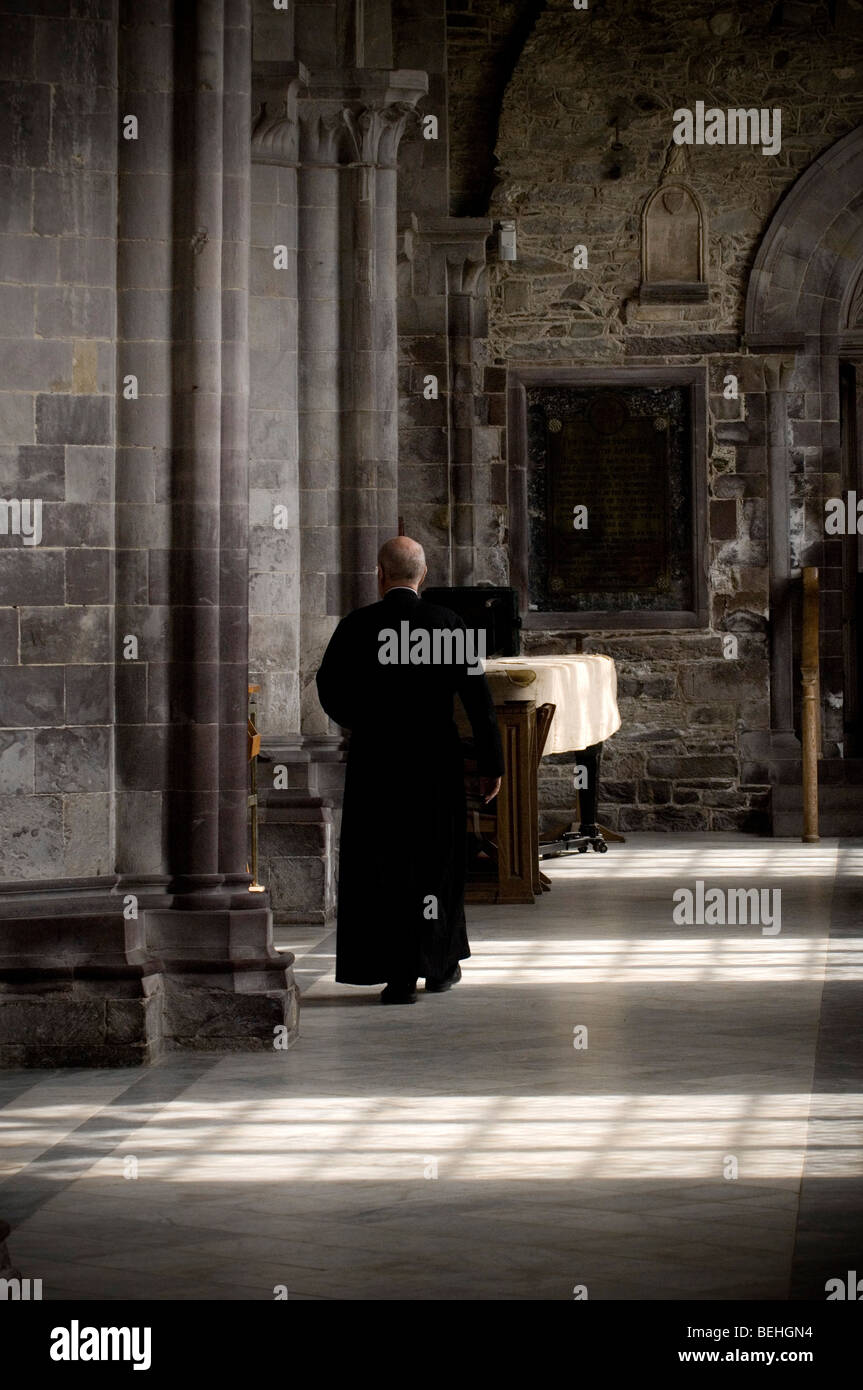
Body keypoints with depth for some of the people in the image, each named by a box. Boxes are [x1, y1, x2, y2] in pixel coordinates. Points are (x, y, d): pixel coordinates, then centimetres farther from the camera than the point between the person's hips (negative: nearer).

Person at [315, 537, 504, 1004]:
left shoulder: (356, 625, -5)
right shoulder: (447, 623, -4)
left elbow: (329, 690, 2)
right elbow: (477, 695, -6)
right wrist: (490, 763, 0)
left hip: (375, 760, -1)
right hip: (437, 759, 1)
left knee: (384, 864, 4)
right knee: (437, 861, 15)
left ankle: (399, 977, -1)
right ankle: (439, 965, 23)